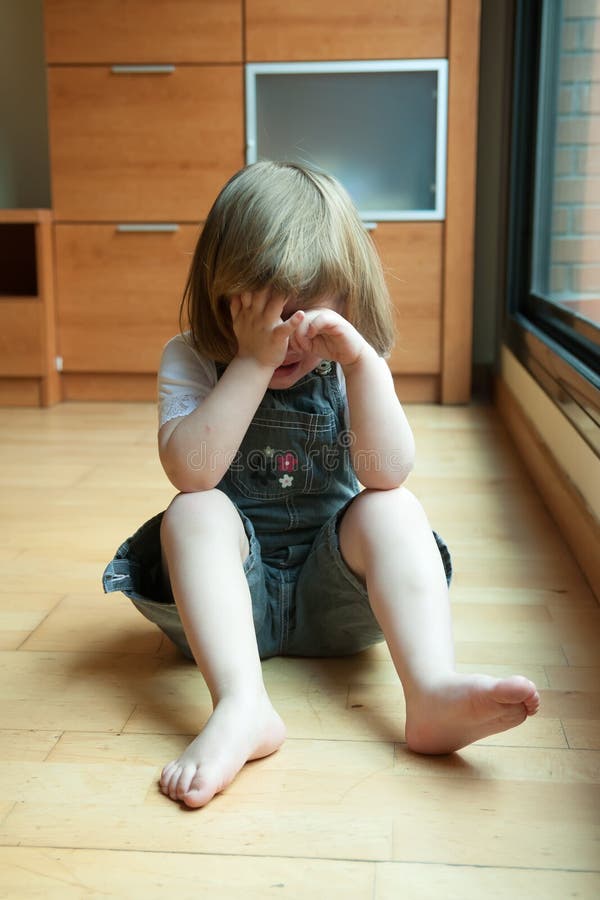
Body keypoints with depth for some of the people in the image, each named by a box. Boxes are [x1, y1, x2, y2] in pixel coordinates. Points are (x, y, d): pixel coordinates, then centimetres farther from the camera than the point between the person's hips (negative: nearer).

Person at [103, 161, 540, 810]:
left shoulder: (353, 366, -2)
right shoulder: (192, 361, -7)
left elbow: (387, 475, -18)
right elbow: (190, 471, -25)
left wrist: (362, 362, -27)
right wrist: (254, 362, -28)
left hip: (334, 595, 1)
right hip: (234, 593, -1)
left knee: (393, 510, -23)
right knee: (195, 512, -28)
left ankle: (432, 690, -40)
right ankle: (241, 708, -44)